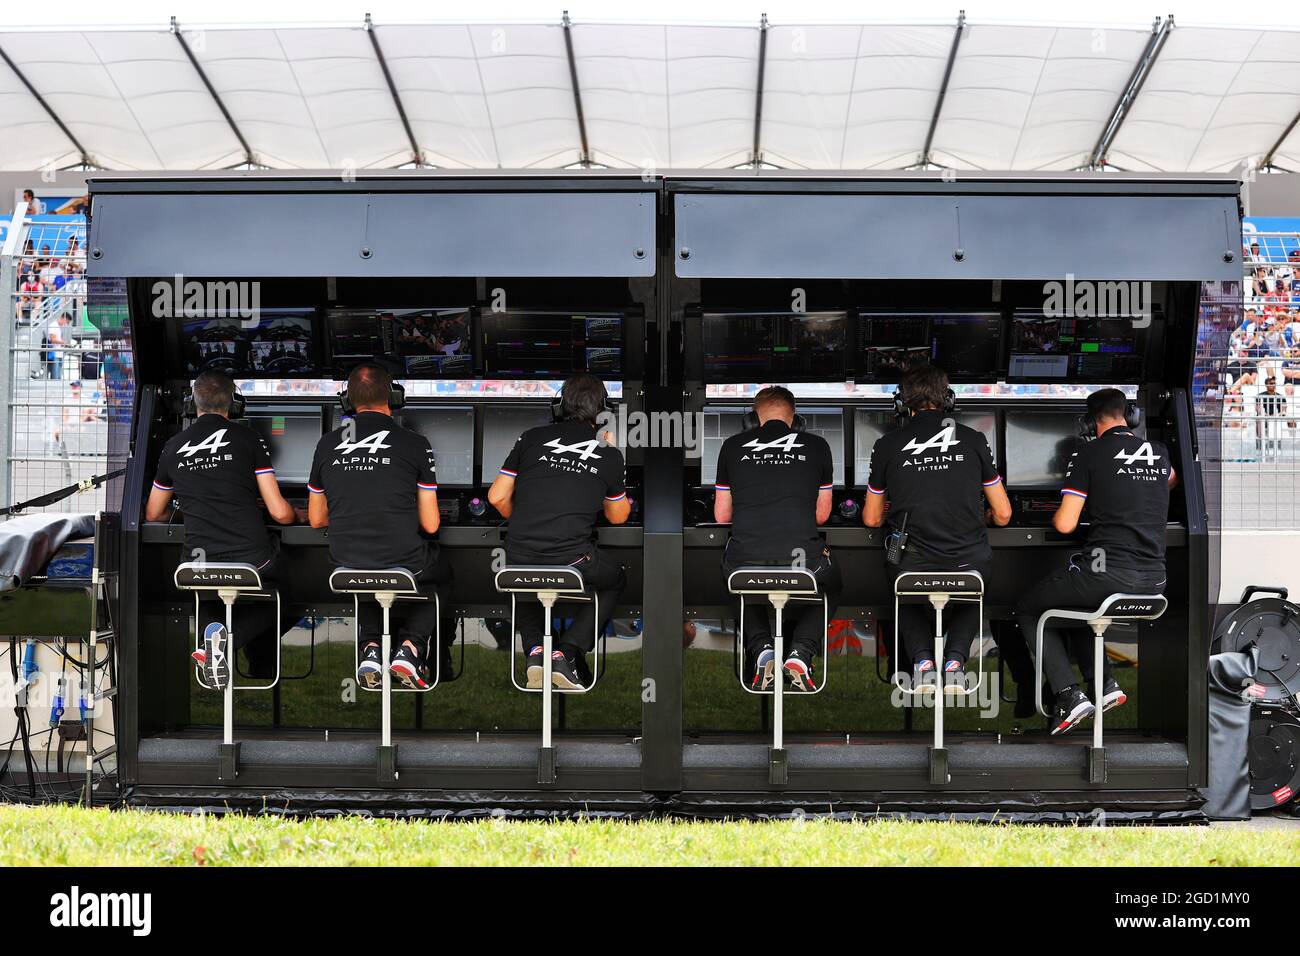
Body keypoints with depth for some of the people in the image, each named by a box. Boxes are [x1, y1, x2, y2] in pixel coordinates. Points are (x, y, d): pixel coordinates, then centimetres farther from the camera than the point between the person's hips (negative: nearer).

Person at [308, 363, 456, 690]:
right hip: (405, 567, -3)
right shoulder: (415, 444, -6)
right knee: (441, 574, 31)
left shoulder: (327, 445, 4)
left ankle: (369, 647, 11)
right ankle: (410, 648, 8)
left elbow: (316, 519, 14)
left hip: (347, 568, 3)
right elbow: (430, 524, -3)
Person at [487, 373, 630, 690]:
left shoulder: (532, 438, 10)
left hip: (519, 556, 2)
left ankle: (534, 648, 12)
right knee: (616, 580, 30)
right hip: (572, 560, -2)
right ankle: (568, 654, 10)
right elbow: (618, 516, 24)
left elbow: (497, 497, 11)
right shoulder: (609, 455, 8)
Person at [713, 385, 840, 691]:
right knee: (830, 586, 35)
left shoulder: (732, 446, 12)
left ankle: (760, 650, 10)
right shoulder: (817, 446, 12)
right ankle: (800, 655, 8)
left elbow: (721, 516, 20)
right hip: (803, 559, -1)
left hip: (744, 560, 1)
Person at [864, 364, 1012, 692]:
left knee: (907, 606, 34)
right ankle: (955, 658, 6)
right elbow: (1003, 515, 13)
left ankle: (922, 658, 5)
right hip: (970, 564, 1)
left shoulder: (887, 446, 4)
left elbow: (872, 519, 16)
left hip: (913, 566, -1)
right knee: (969, 605, 36)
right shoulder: (974, 440, 6)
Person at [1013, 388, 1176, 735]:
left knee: (1028, 608, 15)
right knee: (1072, 603, 33)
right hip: (1155, 580, 7)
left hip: (1108, 573, -7)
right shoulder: (1160, 452, 14)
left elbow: (1065, 524, -6)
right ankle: (1103, 685, 19)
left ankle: (1069, 696, 1)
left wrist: (1055, 516, 17)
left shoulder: (1088, 455, -4)